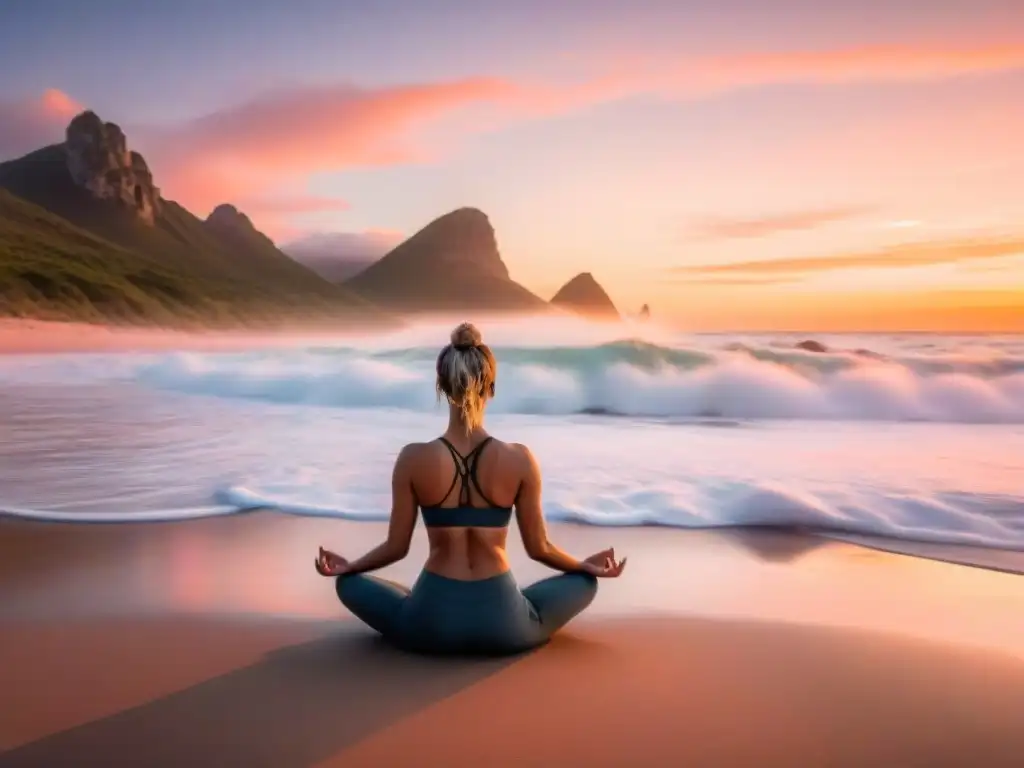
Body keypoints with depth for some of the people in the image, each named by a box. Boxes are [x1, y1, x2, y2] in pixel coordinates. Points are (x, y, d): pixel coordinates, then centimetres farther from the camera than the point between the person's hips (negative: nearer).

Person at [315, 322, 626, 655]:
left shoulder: (413, 459, -10)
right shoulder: (519, 459, -11)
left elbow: (397, 547, -1)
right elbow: (538, 548, -1)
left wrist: (347, 566, 20)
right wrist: (586, 565, 20)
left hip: (431, 624, 0)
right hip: (502, 625, 0)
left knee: (348, 582, 27)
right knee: (584, 582, 26)